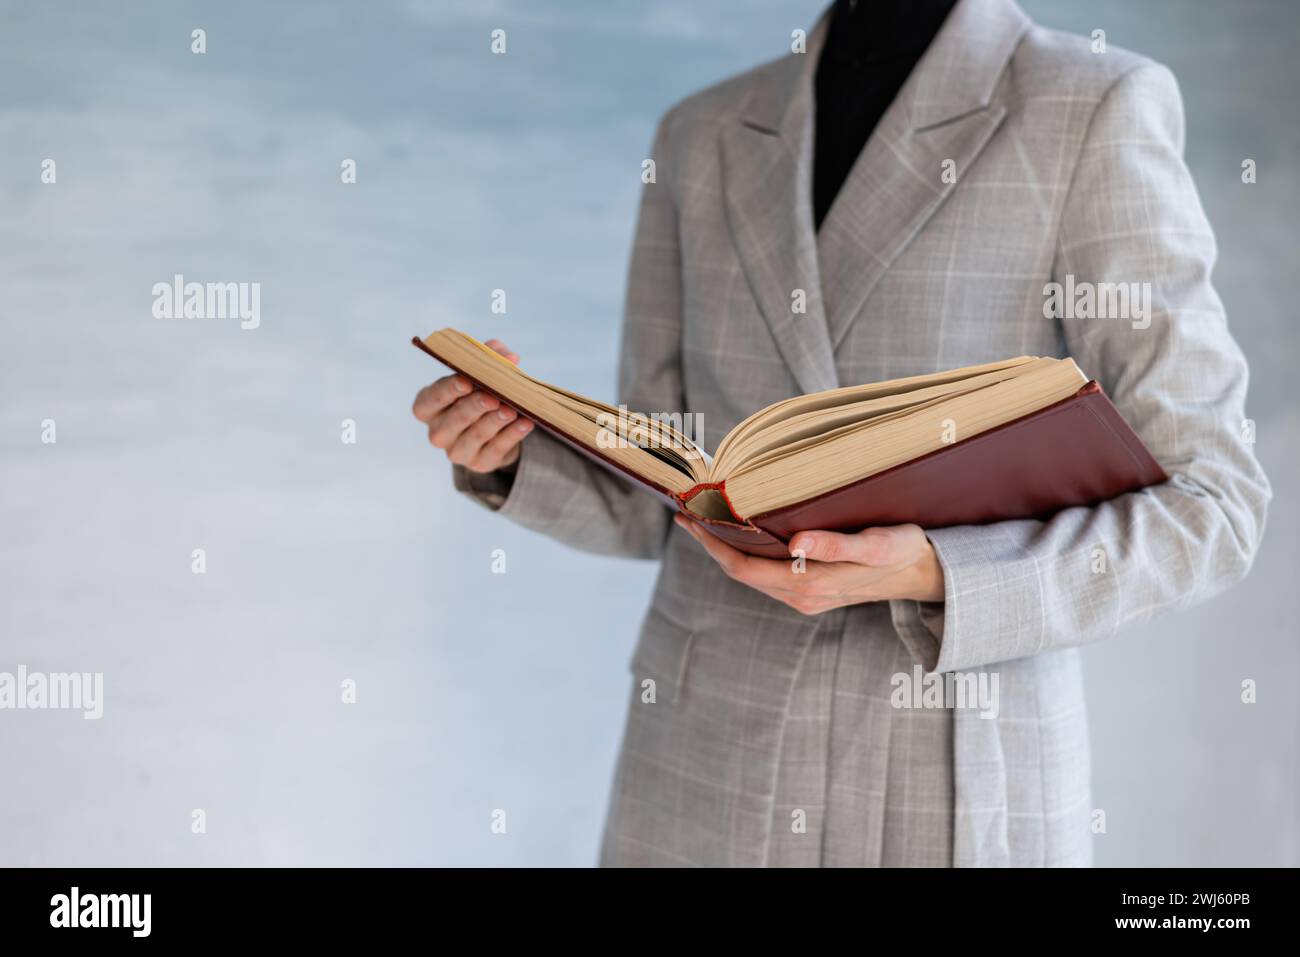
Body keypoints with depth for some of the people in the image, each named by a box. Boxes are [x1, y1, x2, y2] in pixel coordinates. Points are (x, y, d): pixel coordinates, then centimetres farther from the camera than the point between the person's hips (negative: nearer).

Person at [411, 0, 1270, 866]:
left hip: (955, 798, -3)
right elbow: (657, 500, 10)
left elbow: (1208, 508, -8)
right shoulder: (705, 137, 7)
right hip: (705, 776, 4)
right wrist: (510, 446, -9)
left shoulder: (1099, 110, -6)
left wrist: (936, 579, -22)